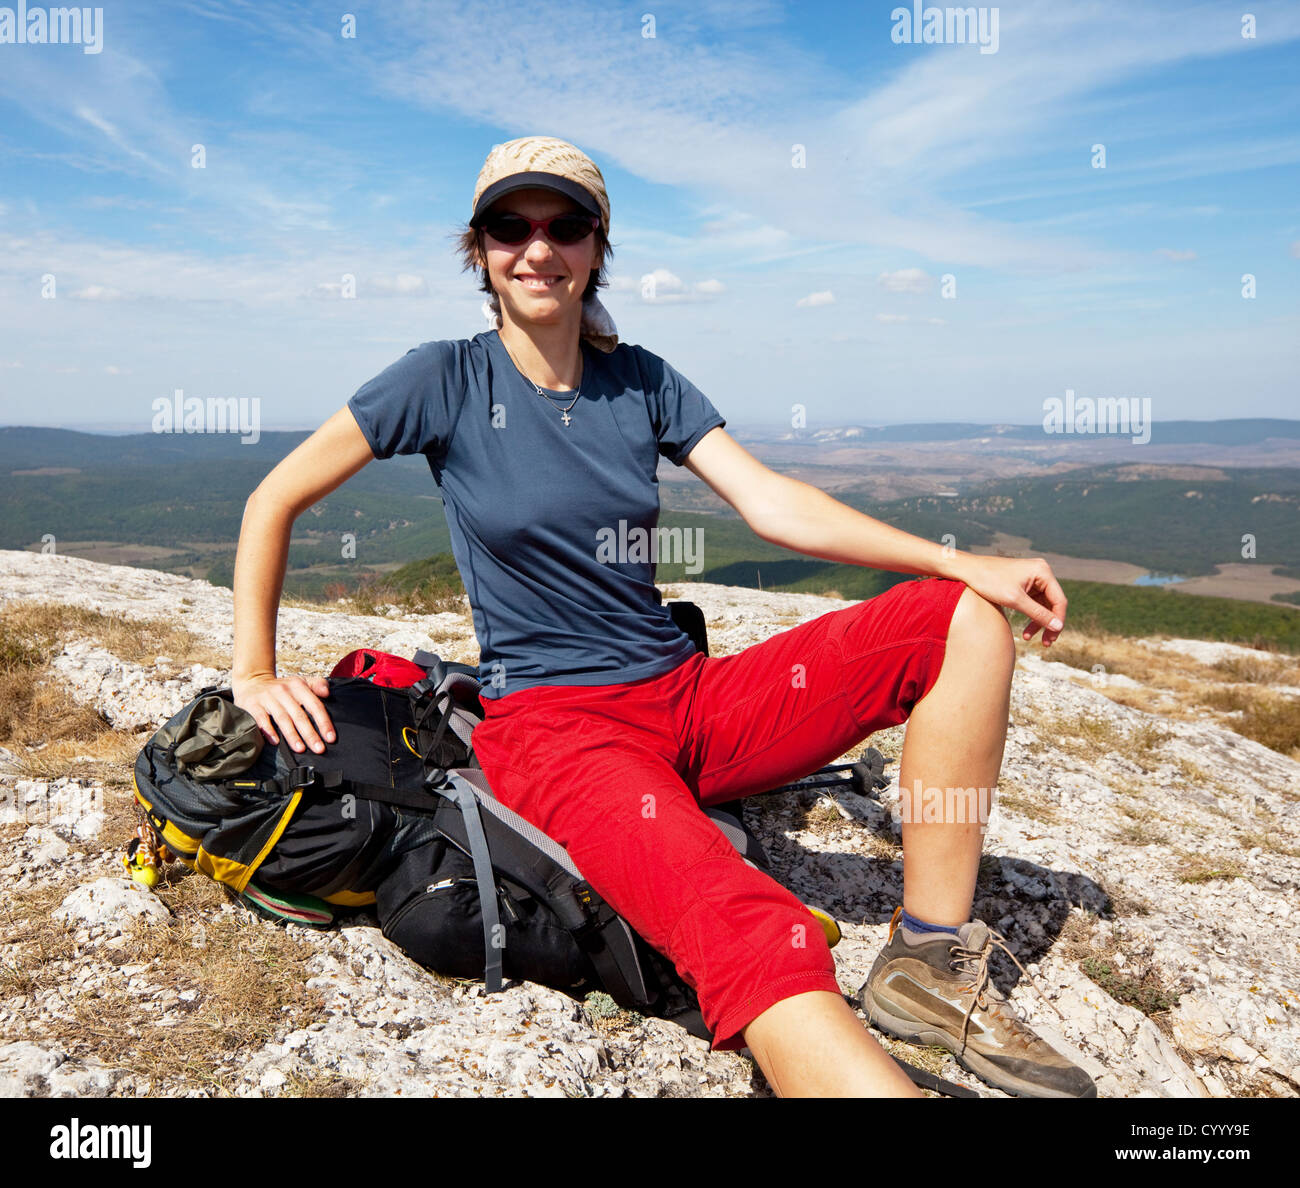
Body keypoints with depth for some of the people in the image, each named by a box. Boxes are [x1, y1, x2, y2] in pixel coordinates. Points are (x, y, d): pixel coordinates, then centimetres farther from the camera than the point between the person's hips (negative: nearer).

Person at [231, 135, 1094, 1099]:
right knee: (751, 936, -36)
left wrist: (962, 563, -10)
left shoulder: (641, 380, 10)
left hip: (689, 698, 6)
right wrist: (254, 675, 1)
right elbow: (273, 503, 4)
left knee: (964, 620, -9)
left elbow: (770, 502, 0)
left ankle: (931, 963, -10)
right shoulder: (448, 380, -1)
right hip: (550, 722, -5)